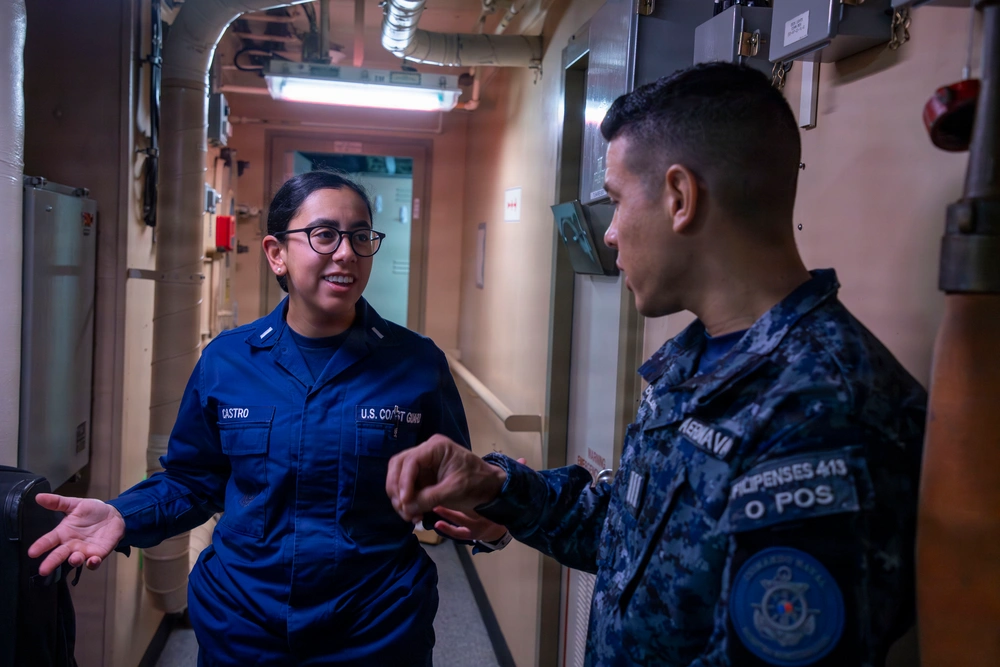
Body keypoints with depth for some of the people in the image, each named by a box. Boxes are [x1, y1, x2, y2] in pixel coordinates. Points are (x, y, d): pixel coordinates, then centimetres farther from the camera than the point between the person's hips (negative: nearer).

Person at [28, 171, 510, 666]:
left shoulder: (416, 364, -9)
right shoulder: (225, 361, -4)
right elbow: (192, 482, 6)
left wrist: (480, 520, -22)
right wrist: (122, 516, -11)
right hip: (238, 627, 2)